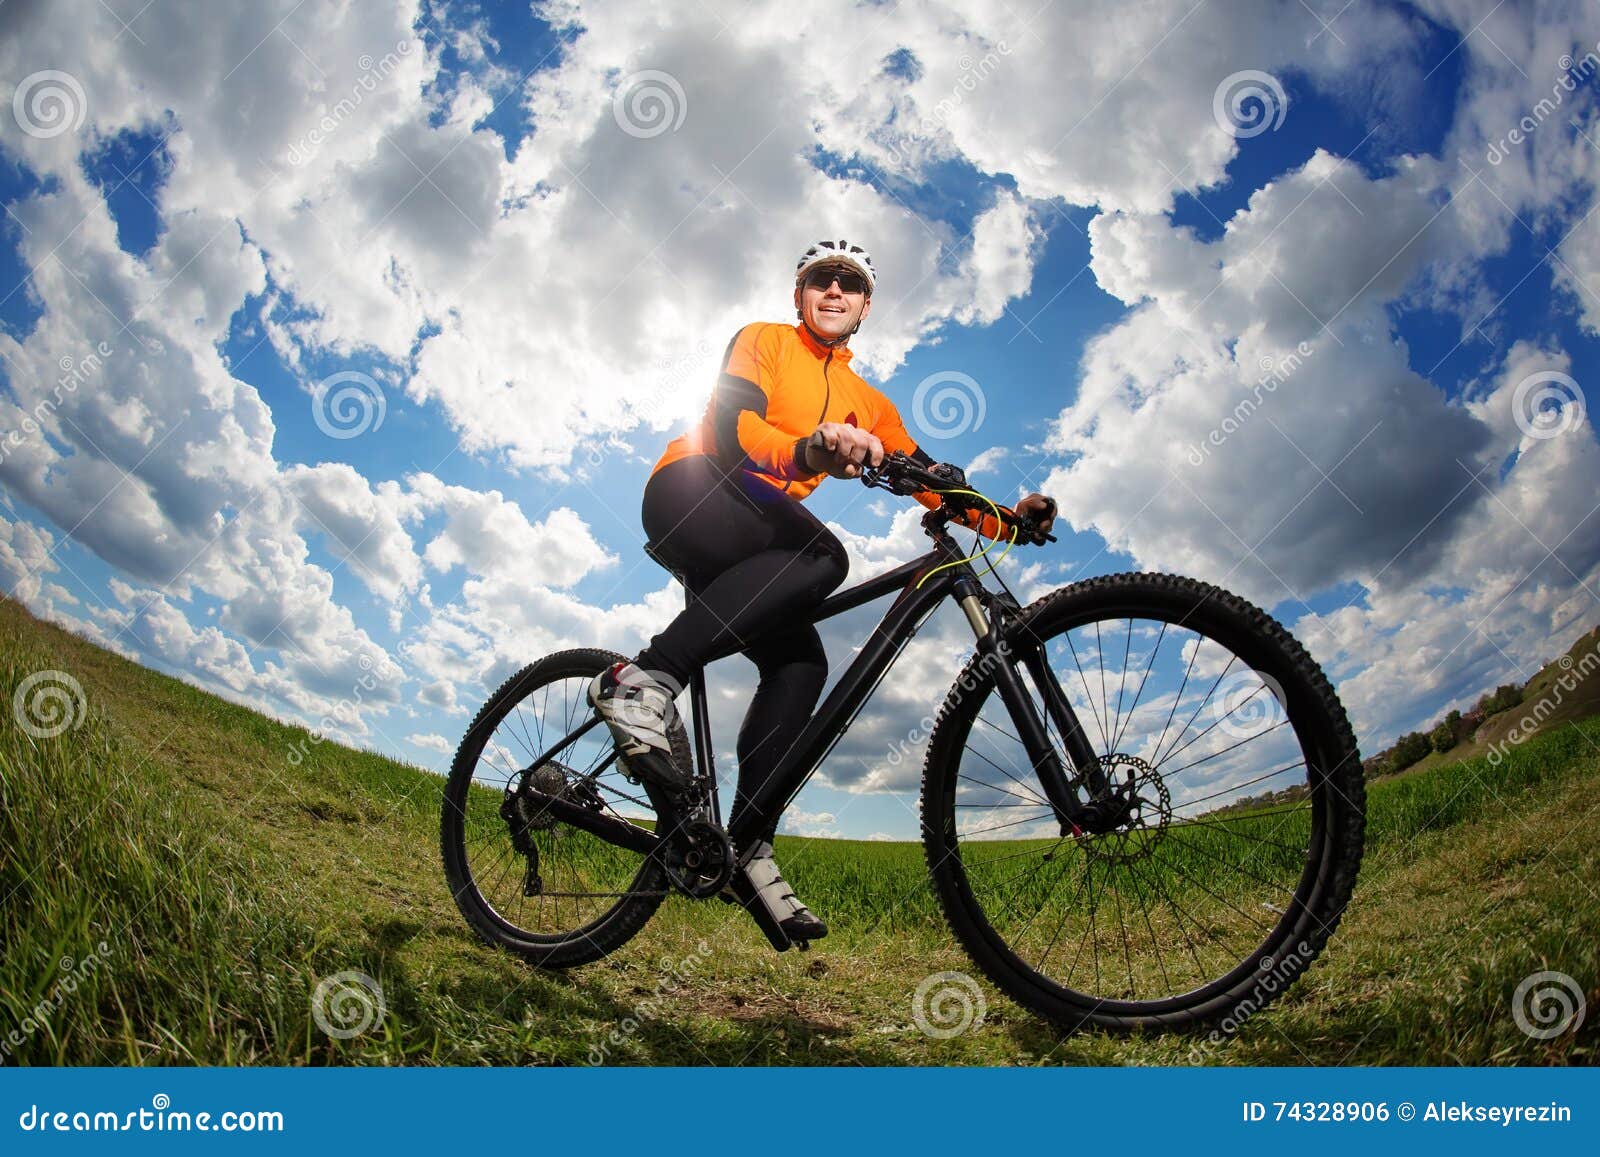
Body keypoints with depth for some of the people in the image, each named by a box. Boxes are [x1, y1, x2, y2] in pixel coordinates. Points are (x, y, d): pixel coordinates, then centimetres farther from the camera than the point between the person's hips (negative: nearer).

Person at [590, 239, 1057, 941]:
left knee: (800, 662, -15)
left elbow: (932, 482, 11)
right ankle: (642, 682, -34)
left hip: (750, 546, 6)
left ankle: (748, 844, -11)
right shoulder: (763, 340, 2)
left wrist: (1006, 517, -7)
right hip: (689, 492, -6)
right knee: (823, 555, -32)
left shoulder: (867, 404, 18)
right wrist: (809, 450, -39)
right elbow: (731, 425, -17)